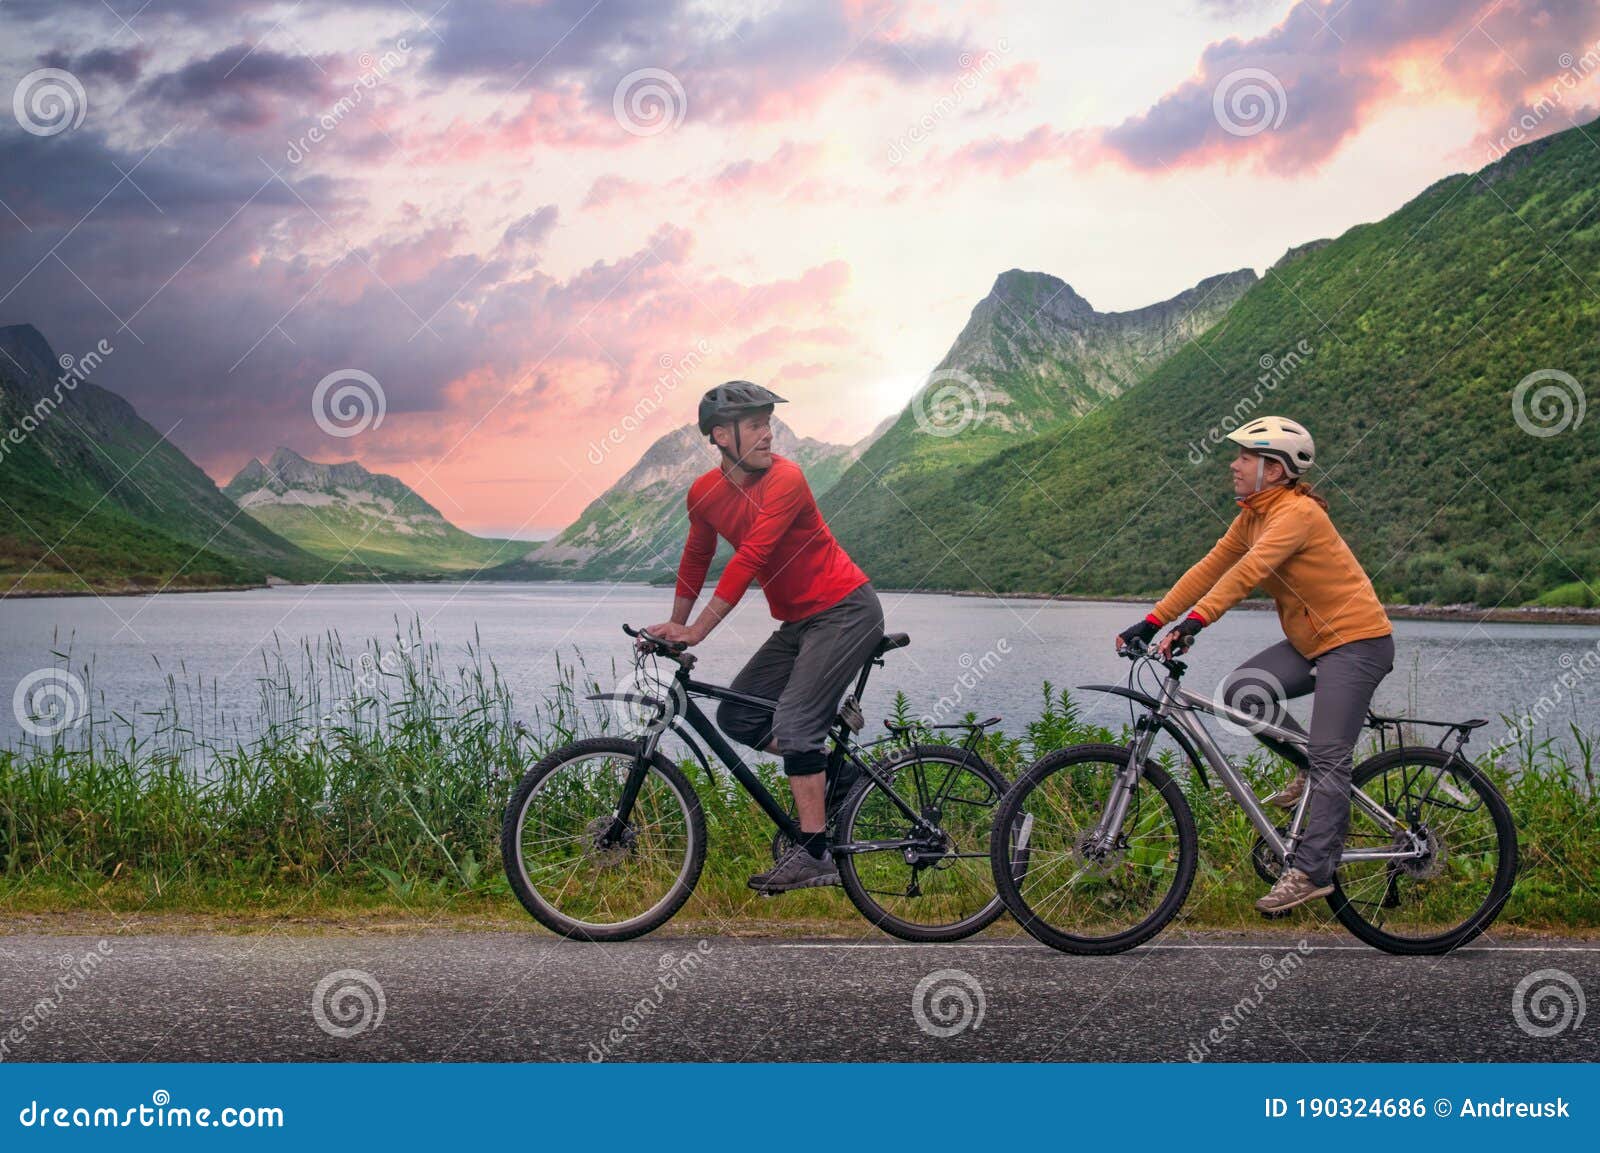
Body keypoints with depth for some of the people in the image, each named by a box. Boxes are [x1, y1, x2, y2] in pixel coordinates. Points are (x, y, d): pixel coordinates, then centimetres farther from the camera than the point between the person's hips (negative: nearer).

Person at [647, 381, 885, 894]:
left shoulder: (785, 478, -21)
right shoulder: (705, 492, 1)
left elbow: (750, 558, -28)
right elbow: (696, 558, 18)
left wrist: (696, 631, -30)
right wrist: (673, 626, 14)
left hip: (846, 611, -8)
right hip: (797, 622, 8)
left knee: (793, 721, -19)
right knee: (736, 716, 3)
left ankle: (814, 854, -16)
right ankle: (824, 768, 18)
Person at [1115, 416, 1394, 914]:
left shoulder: (1297, 513, -21)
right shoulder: (1253, 517, 7)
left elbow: (1249, 571, -34)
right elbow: (1209, 569, 4)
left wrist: (1195, 620, -43)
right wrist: (1152, 621, -3)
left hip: (1357, 640, -9)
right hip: (1311, 642, 9)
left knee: (1327, 758, -13)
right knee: (1241, 691, -5)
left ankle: (1312, 872, -12)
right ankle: (1315, 772, 12)